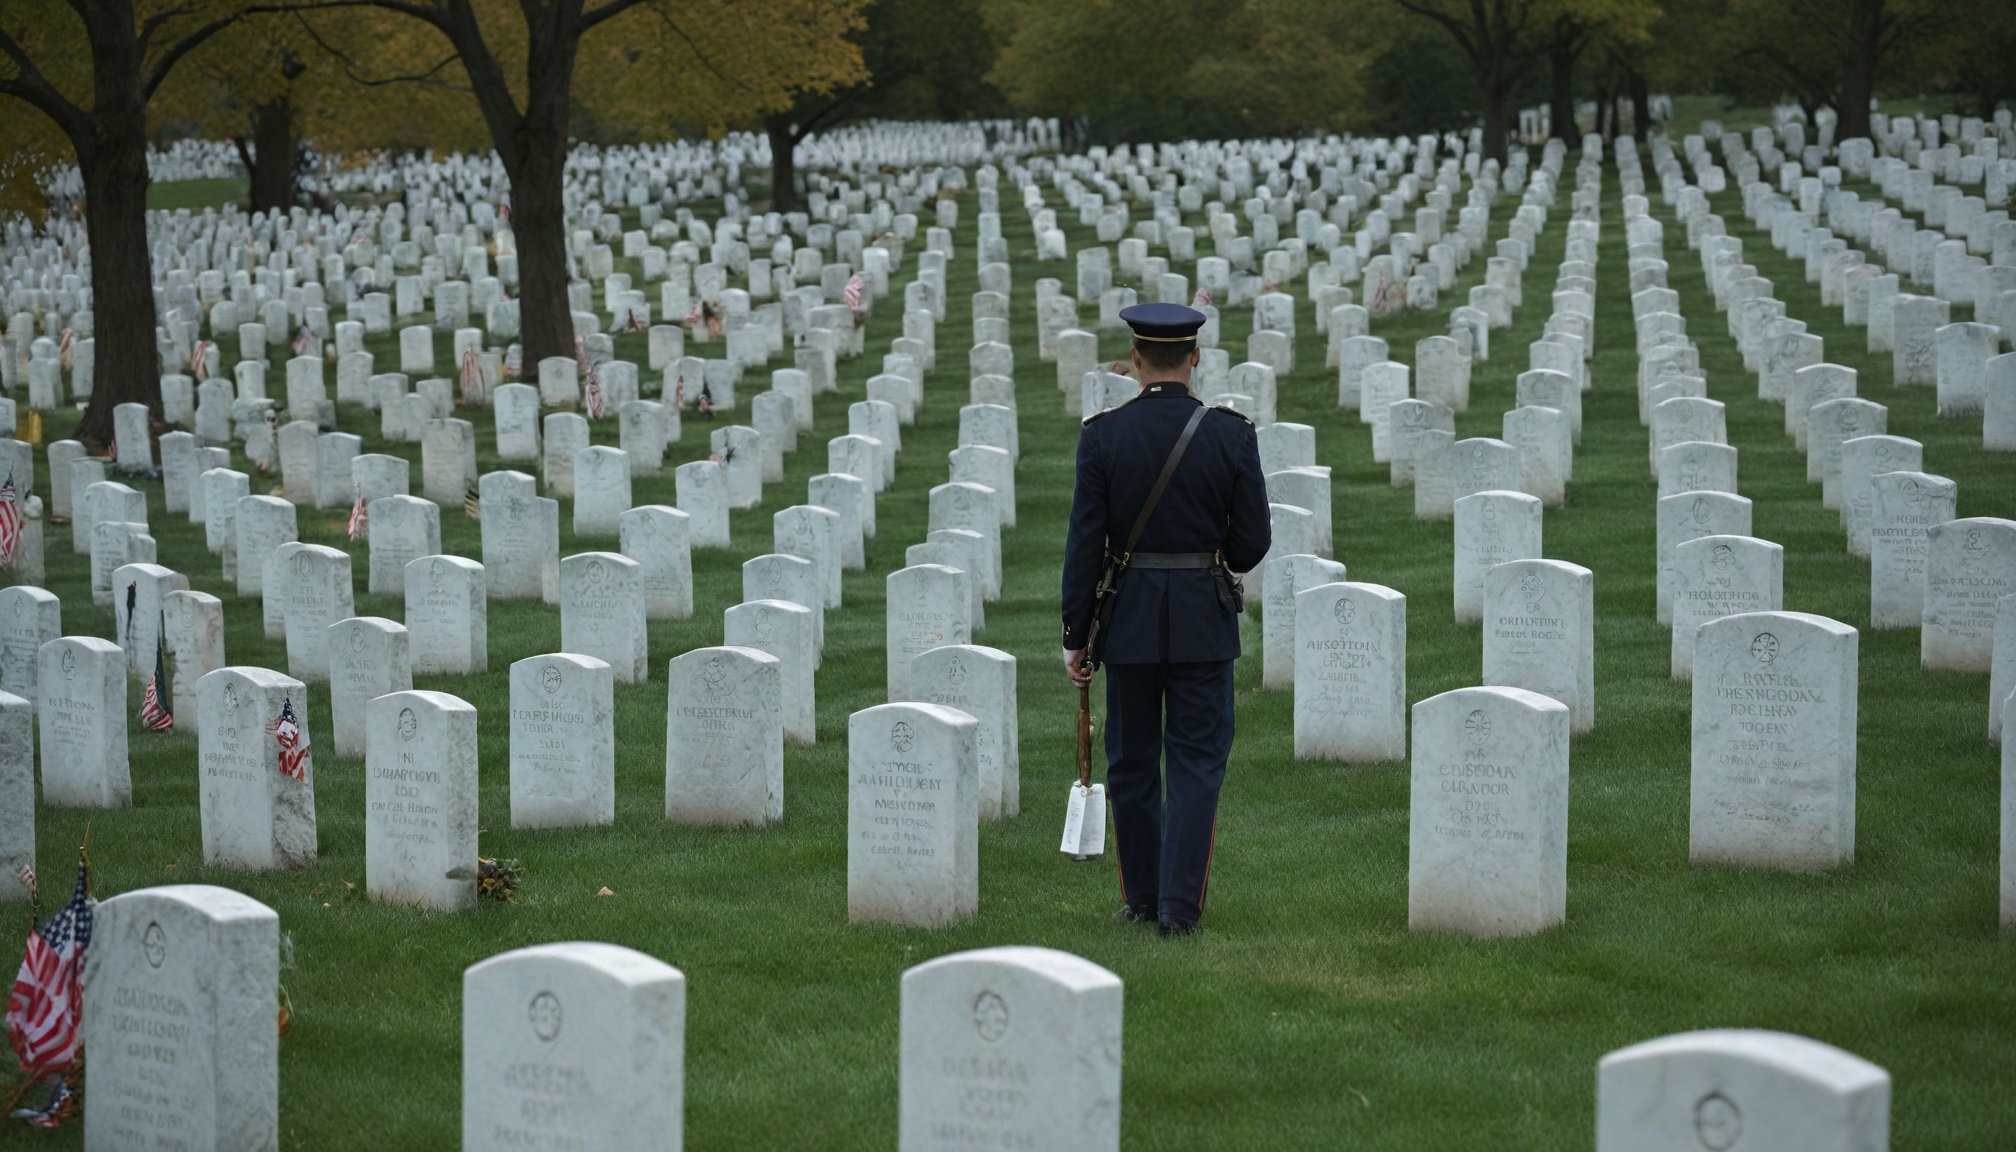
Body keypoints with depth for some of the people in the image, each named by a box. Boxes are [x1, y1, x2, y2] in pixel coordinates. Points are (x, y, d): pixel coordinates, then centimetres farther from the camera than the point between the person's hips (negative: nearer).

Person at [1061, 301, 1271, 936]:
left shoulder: (1103, 433, -9)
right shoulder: (1233, 433, -7)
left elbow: (1085, 543, -8)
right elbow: (1253, 540, -3)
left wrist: (1074, 637, -1)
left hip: (1128, 619, 0)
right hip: (1204, 620, 0)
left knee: (1132, 764, 12)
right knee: (1197, 761, 5)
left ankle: (1141, 899, 20)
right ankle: (1180, 904, -2)